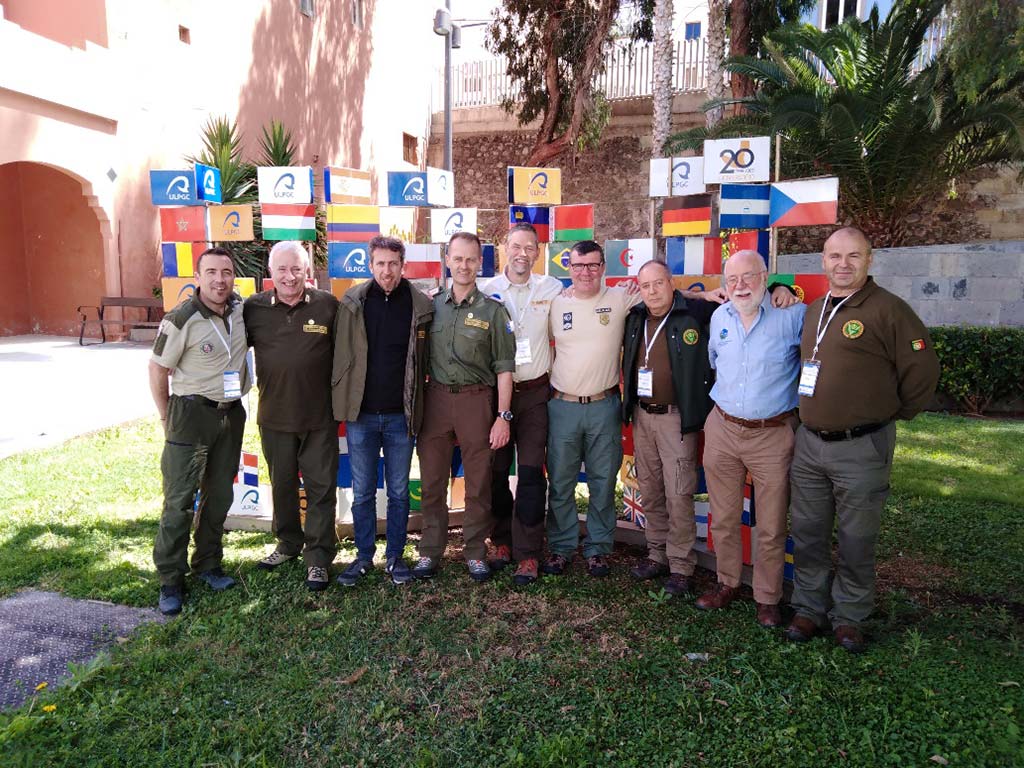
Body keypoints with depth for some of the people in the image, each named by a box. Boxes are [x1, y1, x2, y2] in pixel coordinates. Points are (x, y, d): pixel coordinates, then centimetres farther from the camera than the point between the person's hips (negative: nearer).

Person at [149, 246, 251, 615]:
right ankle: (170, 581, 11)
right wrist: (168, 418, -1)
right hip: (192, 415, -5)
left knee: (219, 495, 14)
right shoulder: (181, 320, -15)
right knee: (179, 499, -1)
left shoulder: (241, 308, 0)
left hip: (231, 414, 5)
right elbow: (157, 370, -7)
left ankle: (208, 564, 29)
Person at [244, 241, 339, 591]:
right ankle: (288, 543, 37)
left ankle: (318, 557, 15)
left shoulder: (327, 305, -5)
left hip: (319, 416, -2)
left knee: (321, 487, 3)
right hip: (274, 415, 2)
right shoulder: (253, 308, -1)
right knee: (282, 484, 17)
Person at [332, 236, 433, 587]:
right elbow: (340, 354, 2)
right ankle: (363, 557, 27)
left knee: (398, 492, 11)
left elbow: (425, 359, 1)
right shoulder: (352, 302, -1)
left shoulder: (421, 305, -3)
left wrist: (418, 406, -2)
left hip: (401, 415, 0)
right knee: (362, 492, 12)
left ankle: (395, 557, 26)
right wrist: (341, 401, -1)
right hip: (361, 414, 1)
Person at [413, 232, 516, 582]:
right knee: (432, 481, 8)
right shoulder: (431, 305, 7)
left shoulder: (493, 310, 1)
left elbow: (504, 368, 0)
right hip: (435, 399, 2)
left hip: (476, 400, -2)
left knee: (478, 484, 6)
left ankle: (475, 552, 21)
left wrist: (503, 416, -6)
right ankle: (430, 550, 22)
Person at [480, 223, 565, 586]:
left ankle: (527, 555, 5)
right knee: (496, 471, 9)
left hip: (535, 393, -1)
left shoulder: (552, 288, 2)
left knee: (531, 474, -4)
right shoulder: (487, 290, -1)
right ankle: (502, 540, 28)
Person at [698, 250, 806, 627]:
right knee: (722, 519, 14)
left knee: (771, 527, 6)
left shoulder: (793, 315, -10)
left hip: (774, 434, -4)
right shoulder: (719, 317, 6)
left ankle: (768, 598, 23)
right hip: (722, 430, 4)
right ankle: (727, 582, 33)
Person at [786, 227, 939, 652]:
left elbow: (922, 370, -8)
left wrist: (894, 413, 1)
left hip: (861, 448, -6)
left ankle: (849, 617, 26)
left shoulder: (888, 310, -10)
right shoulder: (813, 309, 10)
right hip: (809, 442, 6)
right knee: (808, 533, 14)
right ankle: (809, 608, 29)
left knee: (856, 540, 8)